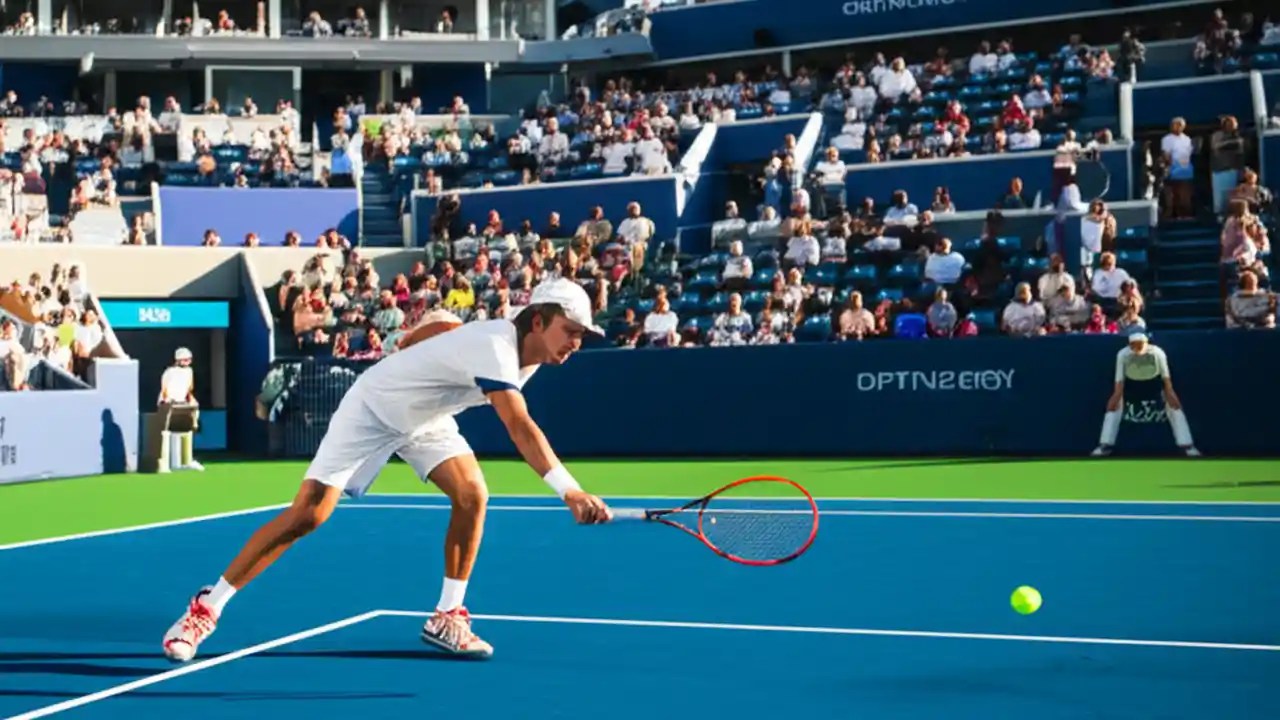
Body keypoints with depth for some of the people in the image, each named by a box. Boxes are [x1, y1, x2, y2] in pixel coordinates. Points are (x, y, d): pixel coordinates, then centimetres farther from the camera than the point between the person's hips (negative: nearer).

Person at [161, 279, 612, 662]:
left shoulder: (525, 346, -9)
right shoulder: (495, 347, -36)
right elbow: (521, 428, -50)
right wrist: (569, 491, -59)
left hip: (424, 417, 8)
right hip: (371, 409, -8)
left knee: (472, 495, -15)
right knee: (305, 515, -9)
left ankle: (446, 617, -2)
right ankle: (207, 607, 5)